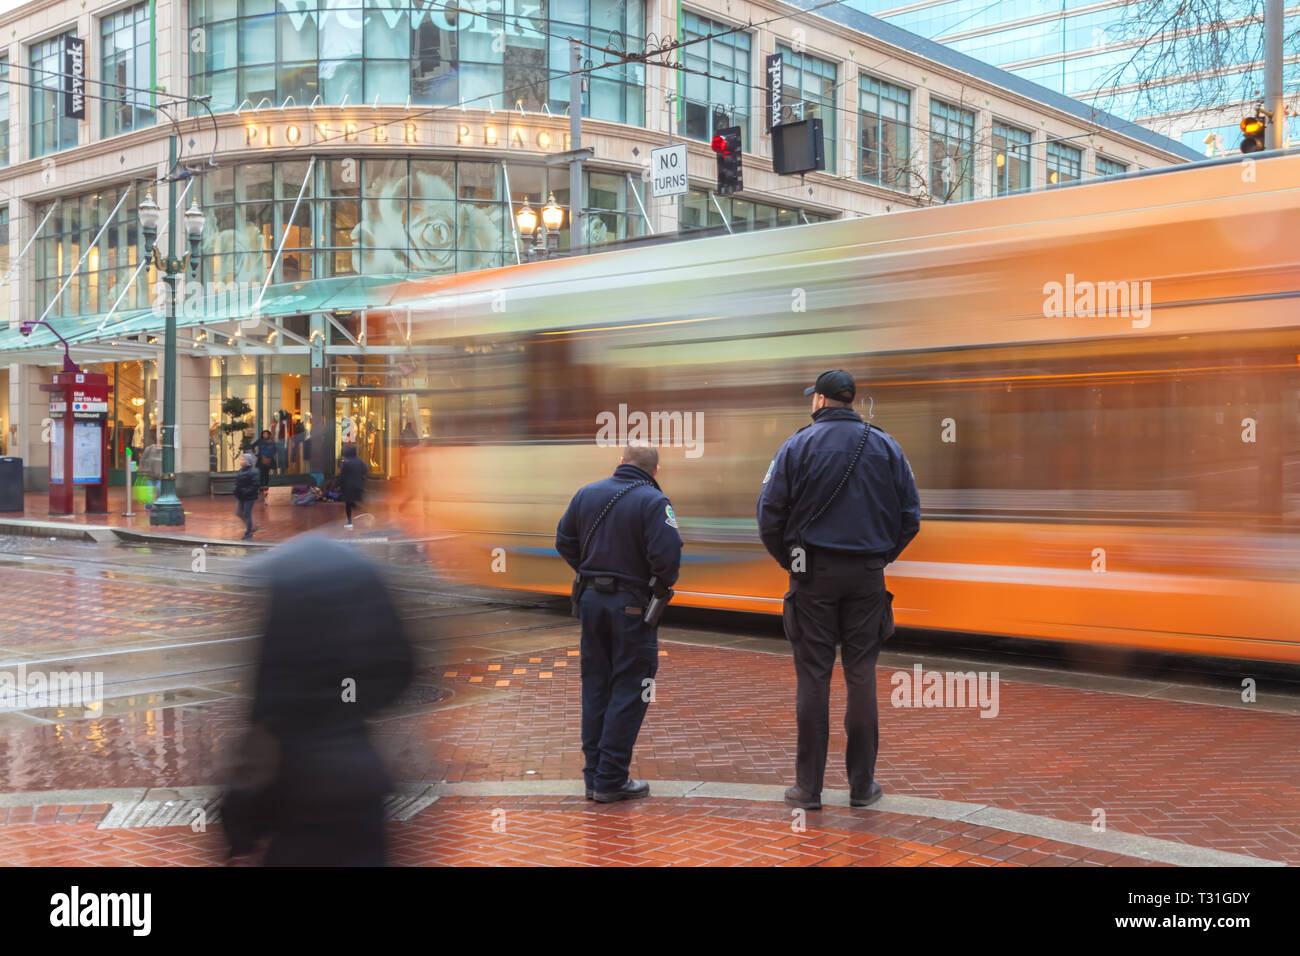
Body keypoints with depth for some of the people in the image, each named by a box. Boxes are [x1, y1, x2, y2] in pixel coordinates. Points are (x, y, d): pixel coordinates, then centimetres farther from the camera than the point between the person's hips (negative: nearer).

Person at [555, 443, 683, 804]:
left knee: (594, 688, 13)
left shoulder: (586, 494, 5)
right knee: (628, 692, 2)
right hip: (631, 605, -5)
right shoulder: (653, 502, -12)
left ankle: (593, 775, 19)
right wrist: (665, 584, -2)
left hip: (591, 600, 6)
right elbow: (667, 554, -21)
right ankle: (612, 780, 4)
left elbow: (564, 541, 9)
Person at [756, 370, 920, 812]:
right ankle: (862, 784, 12)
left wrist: (788, 560, 8)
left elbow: (770, 514, -5)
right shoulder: (886, 446, 5)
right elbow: (910, 515, 6)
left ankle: (808, 786, 6)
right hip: (868, 576, 2)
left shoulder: (798, 445, -2)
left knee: (813, 677, 2)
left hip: (813, 575, -2)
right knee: (861, 675, 7)